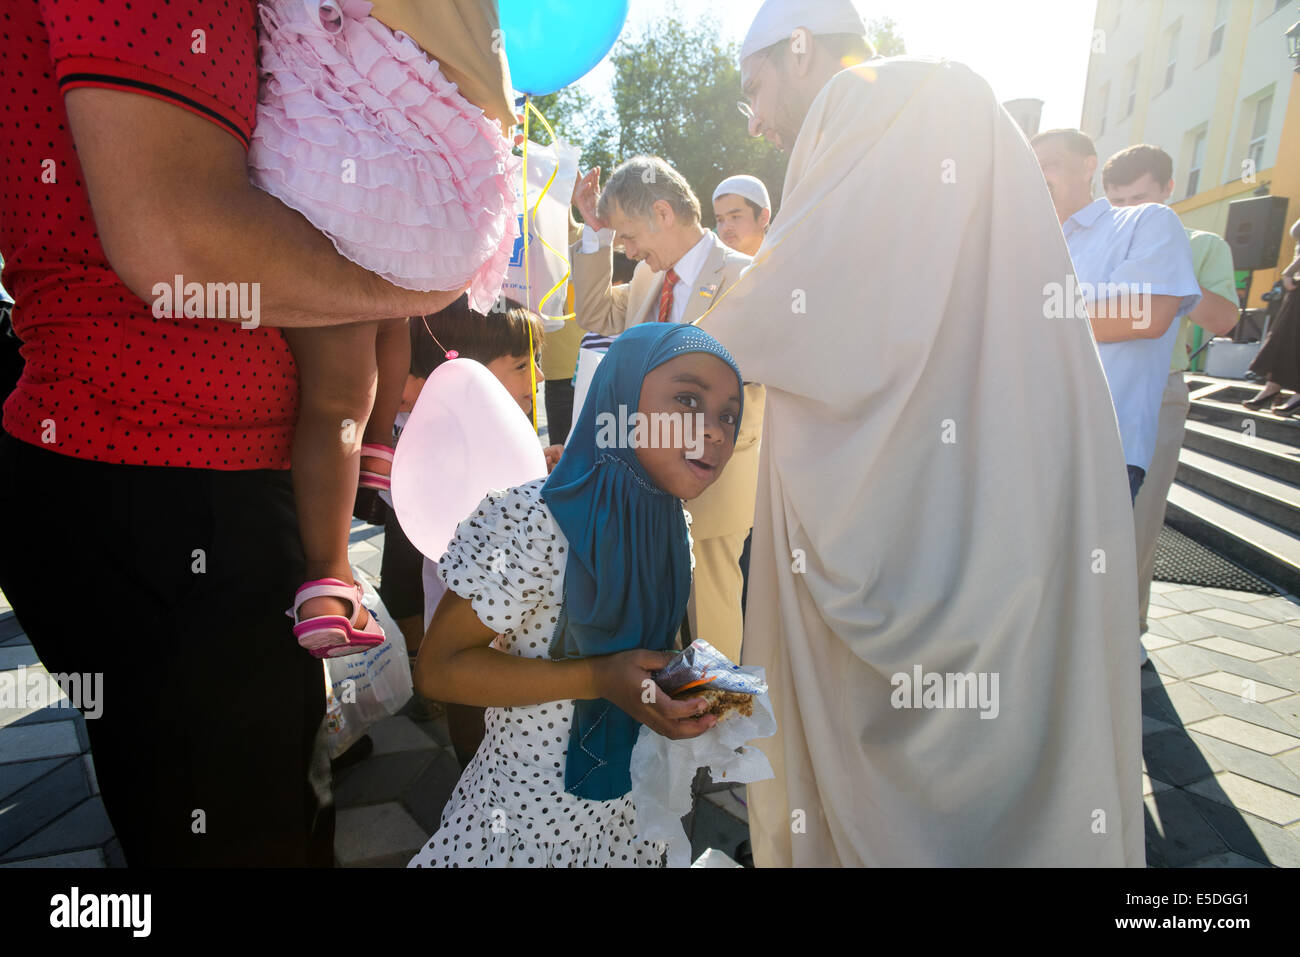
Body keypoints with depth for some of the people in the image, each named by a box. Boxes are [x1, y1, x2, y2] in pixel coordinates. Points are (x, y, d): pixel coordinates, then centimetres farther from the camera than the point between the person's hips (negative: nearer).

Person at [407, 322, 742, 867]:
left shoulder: (672, 527, -4)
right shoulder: (532, 524, -26)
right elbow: (437, 668, -23)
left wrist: (694, 686, -7)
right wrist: (598, 678, -30)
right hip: (525, 821, -7)